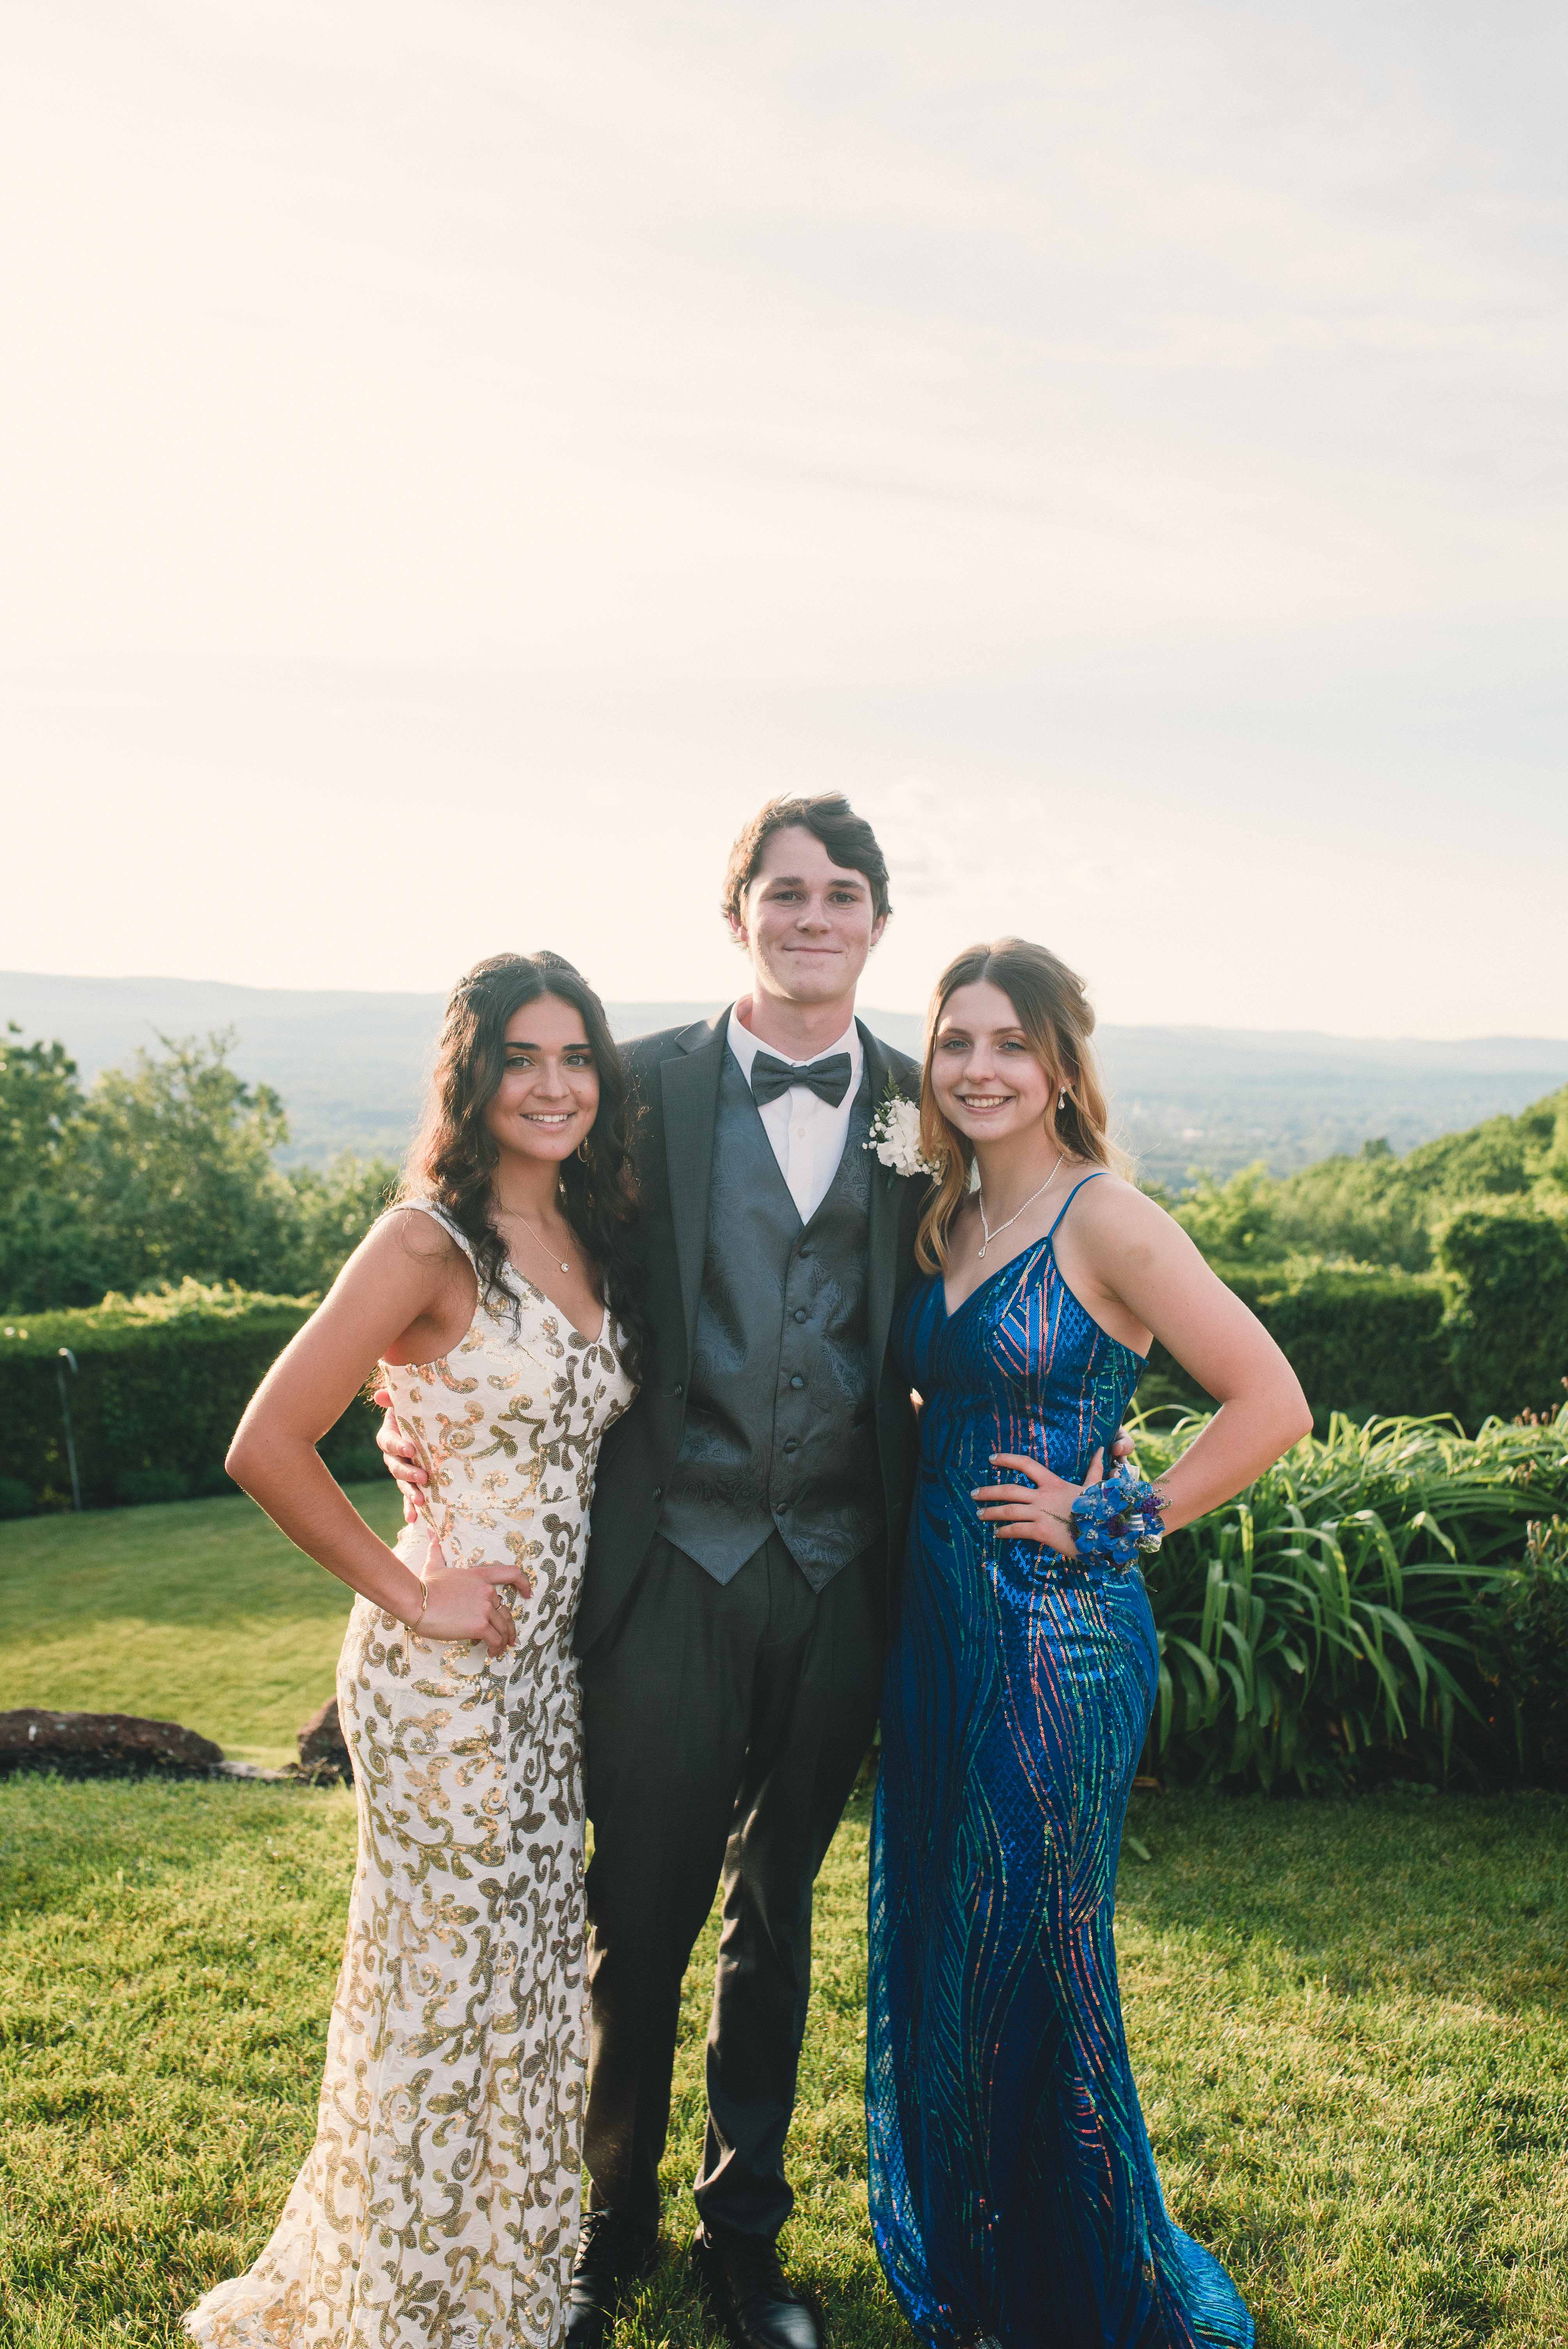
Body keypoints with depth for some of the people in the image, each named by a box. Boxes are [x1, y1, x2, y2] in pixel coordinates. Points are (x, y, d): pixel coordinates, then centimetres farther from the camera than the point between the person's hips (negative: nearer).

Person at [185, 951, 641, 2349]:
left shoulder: (590, 1245, 6)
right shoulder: (431, 1244, -16)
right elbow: (268, 1447, -20)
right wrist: (408, 1594, -15)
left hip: (552, 1660, 7)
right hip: (448, 1667, -7)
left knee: (532, 1969, 19)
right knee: (445, 1978, 8)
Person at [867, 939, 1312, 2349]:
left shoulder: (1106, 1221, -13)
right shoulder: (948, 1227, 9)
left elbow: (1271, 1406, -18)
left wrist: (1114, 1522, -14)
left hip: (1059, 1638, -7)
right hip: (938, 1625, 7)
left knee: (1027, 1958, 6)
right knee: (933, 1953, 16)